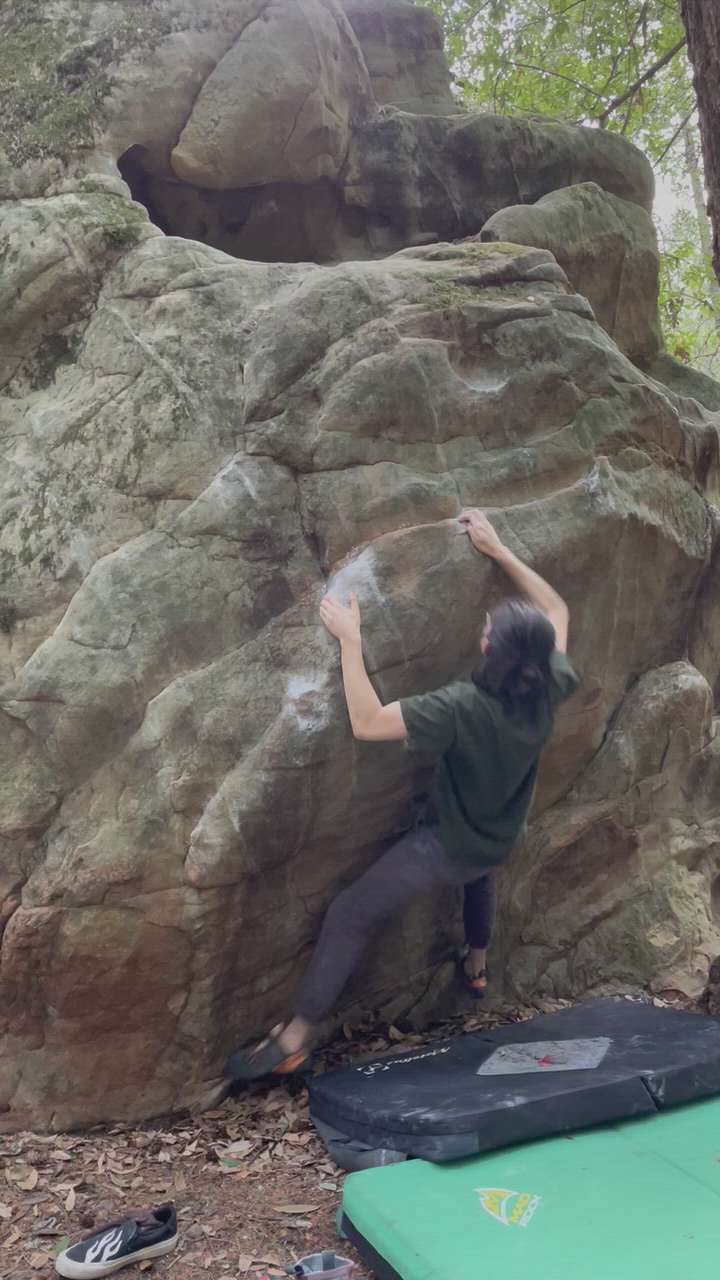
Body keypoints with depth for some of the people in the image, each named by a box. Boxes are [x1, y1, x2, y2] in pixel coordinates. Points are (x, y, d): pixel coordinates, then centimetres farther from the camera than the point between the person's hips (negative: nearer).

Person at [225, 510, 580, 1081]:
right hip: (499, 844, 6)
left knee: (350, 915, 4)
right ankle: (477, 966, 58)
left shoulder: (464, 707, -35)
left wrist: (350, 641, -32)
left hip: (445, 846, -6)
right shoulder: (550, 690, -17)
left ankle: (295, 1039, 10)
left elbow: (367, 723, -36)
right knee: (481, 867, 43)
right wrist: (498, 550, -3)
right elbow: (556, 611, -1)